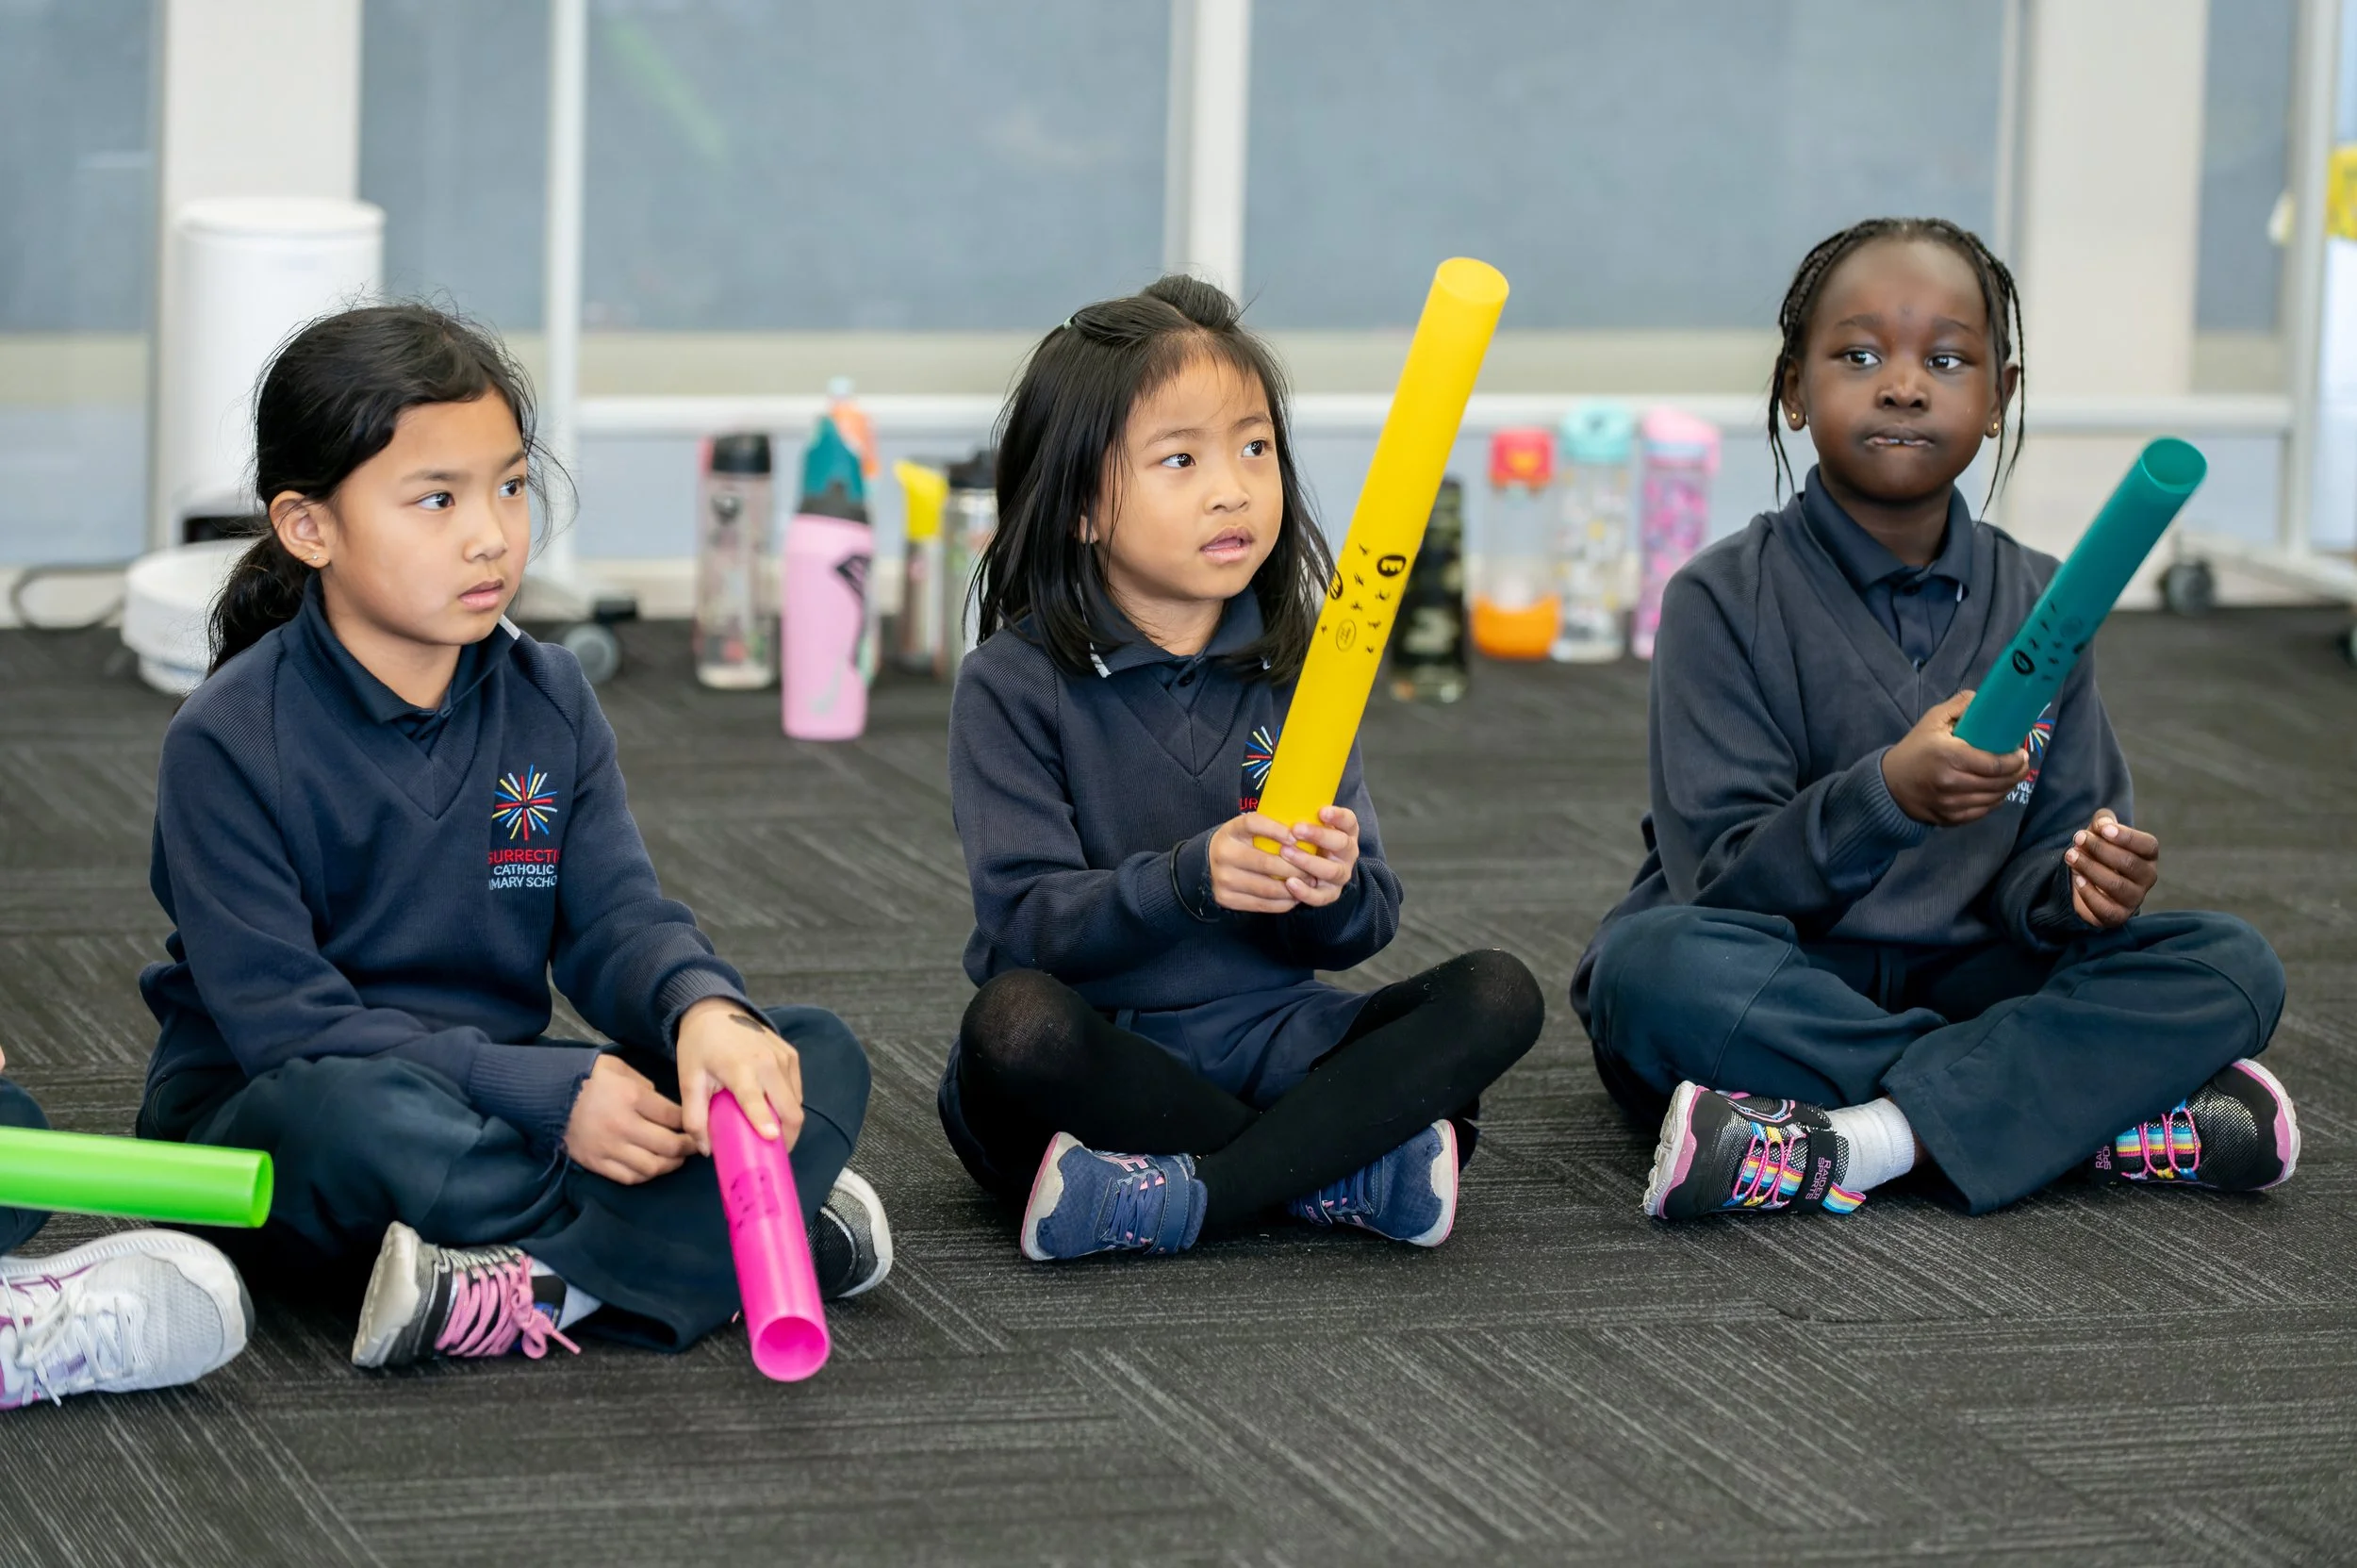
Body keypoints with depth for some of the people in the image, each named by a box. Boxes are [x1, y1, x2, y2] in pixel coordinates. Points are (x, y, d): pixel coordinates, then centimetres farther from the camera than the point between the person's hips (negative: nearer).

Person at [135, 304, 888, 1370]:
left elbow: (618, 920, -2)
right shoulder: (229, 741, -13)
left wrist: (705, 1014, -28)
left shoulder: (547, 701, 6)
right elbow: (284, 1020, -20)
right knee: (354, 1112, -42)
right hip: (260, 1116, -6)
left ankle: (526, 1291, -33)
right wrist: (549, 1098, -28)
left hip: (487, 1101, 6)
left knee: (822, 1059, -11)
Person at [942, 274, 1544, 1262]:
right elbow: (1026, 922, -14)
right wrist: (1190, 879, -31)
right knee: (1015, 1023, -37)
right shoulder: (1015, 684, -4)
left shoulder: (1296, 670, 7)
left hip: (1263, 1045, 4)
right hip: (1100, 1058, -4)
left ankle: (1175, 1198, -28)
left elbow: (1363, 930, 4)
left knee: (1496, 996, -17)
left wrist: (1332, 891, -21)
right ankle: (1350, 1170, -22)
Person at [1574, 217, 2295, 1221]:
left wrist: (2075, 888, -20)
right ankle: (2100, 1113, -28)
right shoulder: (1725, 600, -5)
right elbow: (1719, 880, -14)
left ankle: (1863, 1141, -31)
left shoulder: (2036, 606, 8)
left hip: (1952, 980, 4)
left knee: (2233, 969, -16)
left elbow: (2029, 875, 5)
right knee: (1661, 966, -38)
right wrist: (1886, 797, -31)